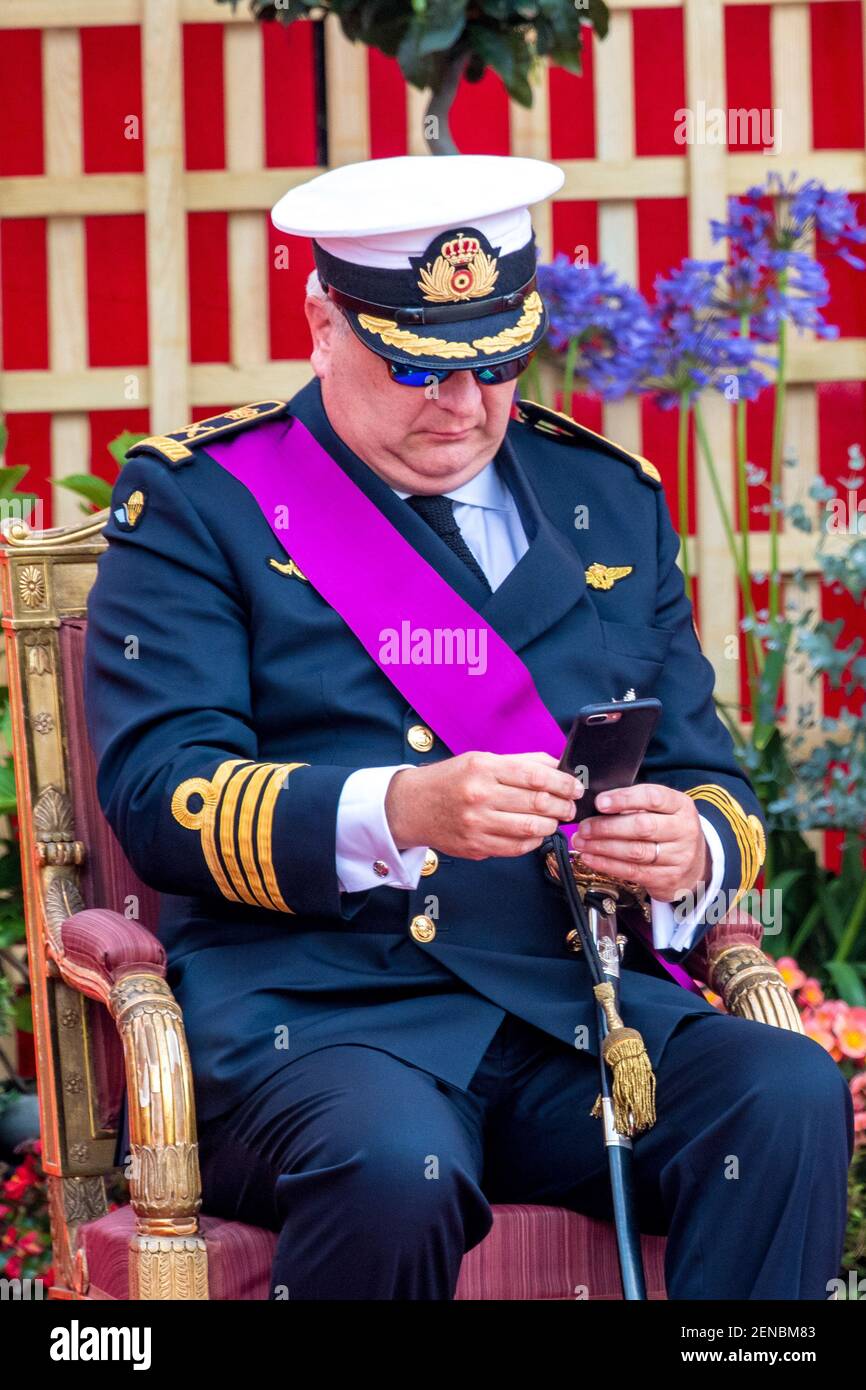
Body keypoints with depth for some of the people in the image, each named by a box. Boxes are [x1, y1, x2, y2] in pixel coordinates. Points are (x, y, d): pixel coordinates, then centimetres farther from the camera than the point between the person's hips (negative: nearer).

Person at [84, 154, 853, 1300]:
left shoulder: (612, 501, 20)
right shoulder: (197, 504, 6)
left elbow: (709, 782, 21)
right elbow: (156, 794, -5)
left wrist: (690, 851, -5)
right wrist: (400, 812, -23)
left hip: (582, 996, 4)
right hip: (311, 1006, -4)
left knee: (791, 1097, -26)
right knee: (394, 1173, -37)